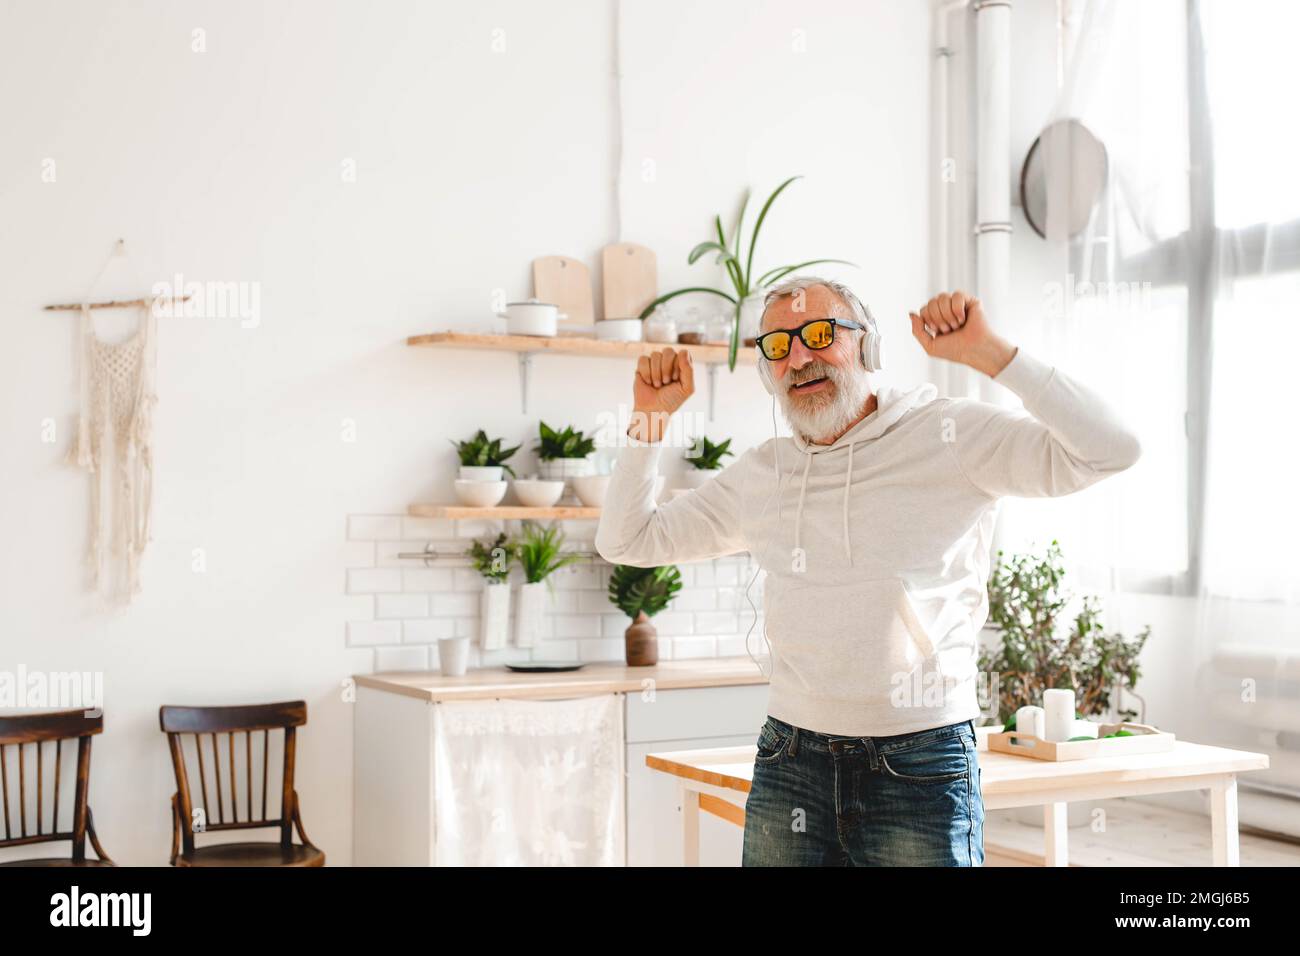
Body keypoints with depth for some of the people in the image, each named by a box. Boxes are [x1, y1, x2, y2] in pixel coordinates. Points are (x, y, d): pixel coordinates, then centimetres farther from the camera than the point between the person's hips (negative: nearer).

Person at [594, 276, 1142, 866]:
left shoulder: (950, 436, -3)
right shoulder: (758, 475, 10)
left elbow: (1110, 452, -14)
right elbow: (626, 541, 17)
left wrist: (991, 353, -19)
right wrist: (649, 419, 6)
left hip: (921, 771, -4)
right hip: (789, 762, 4)